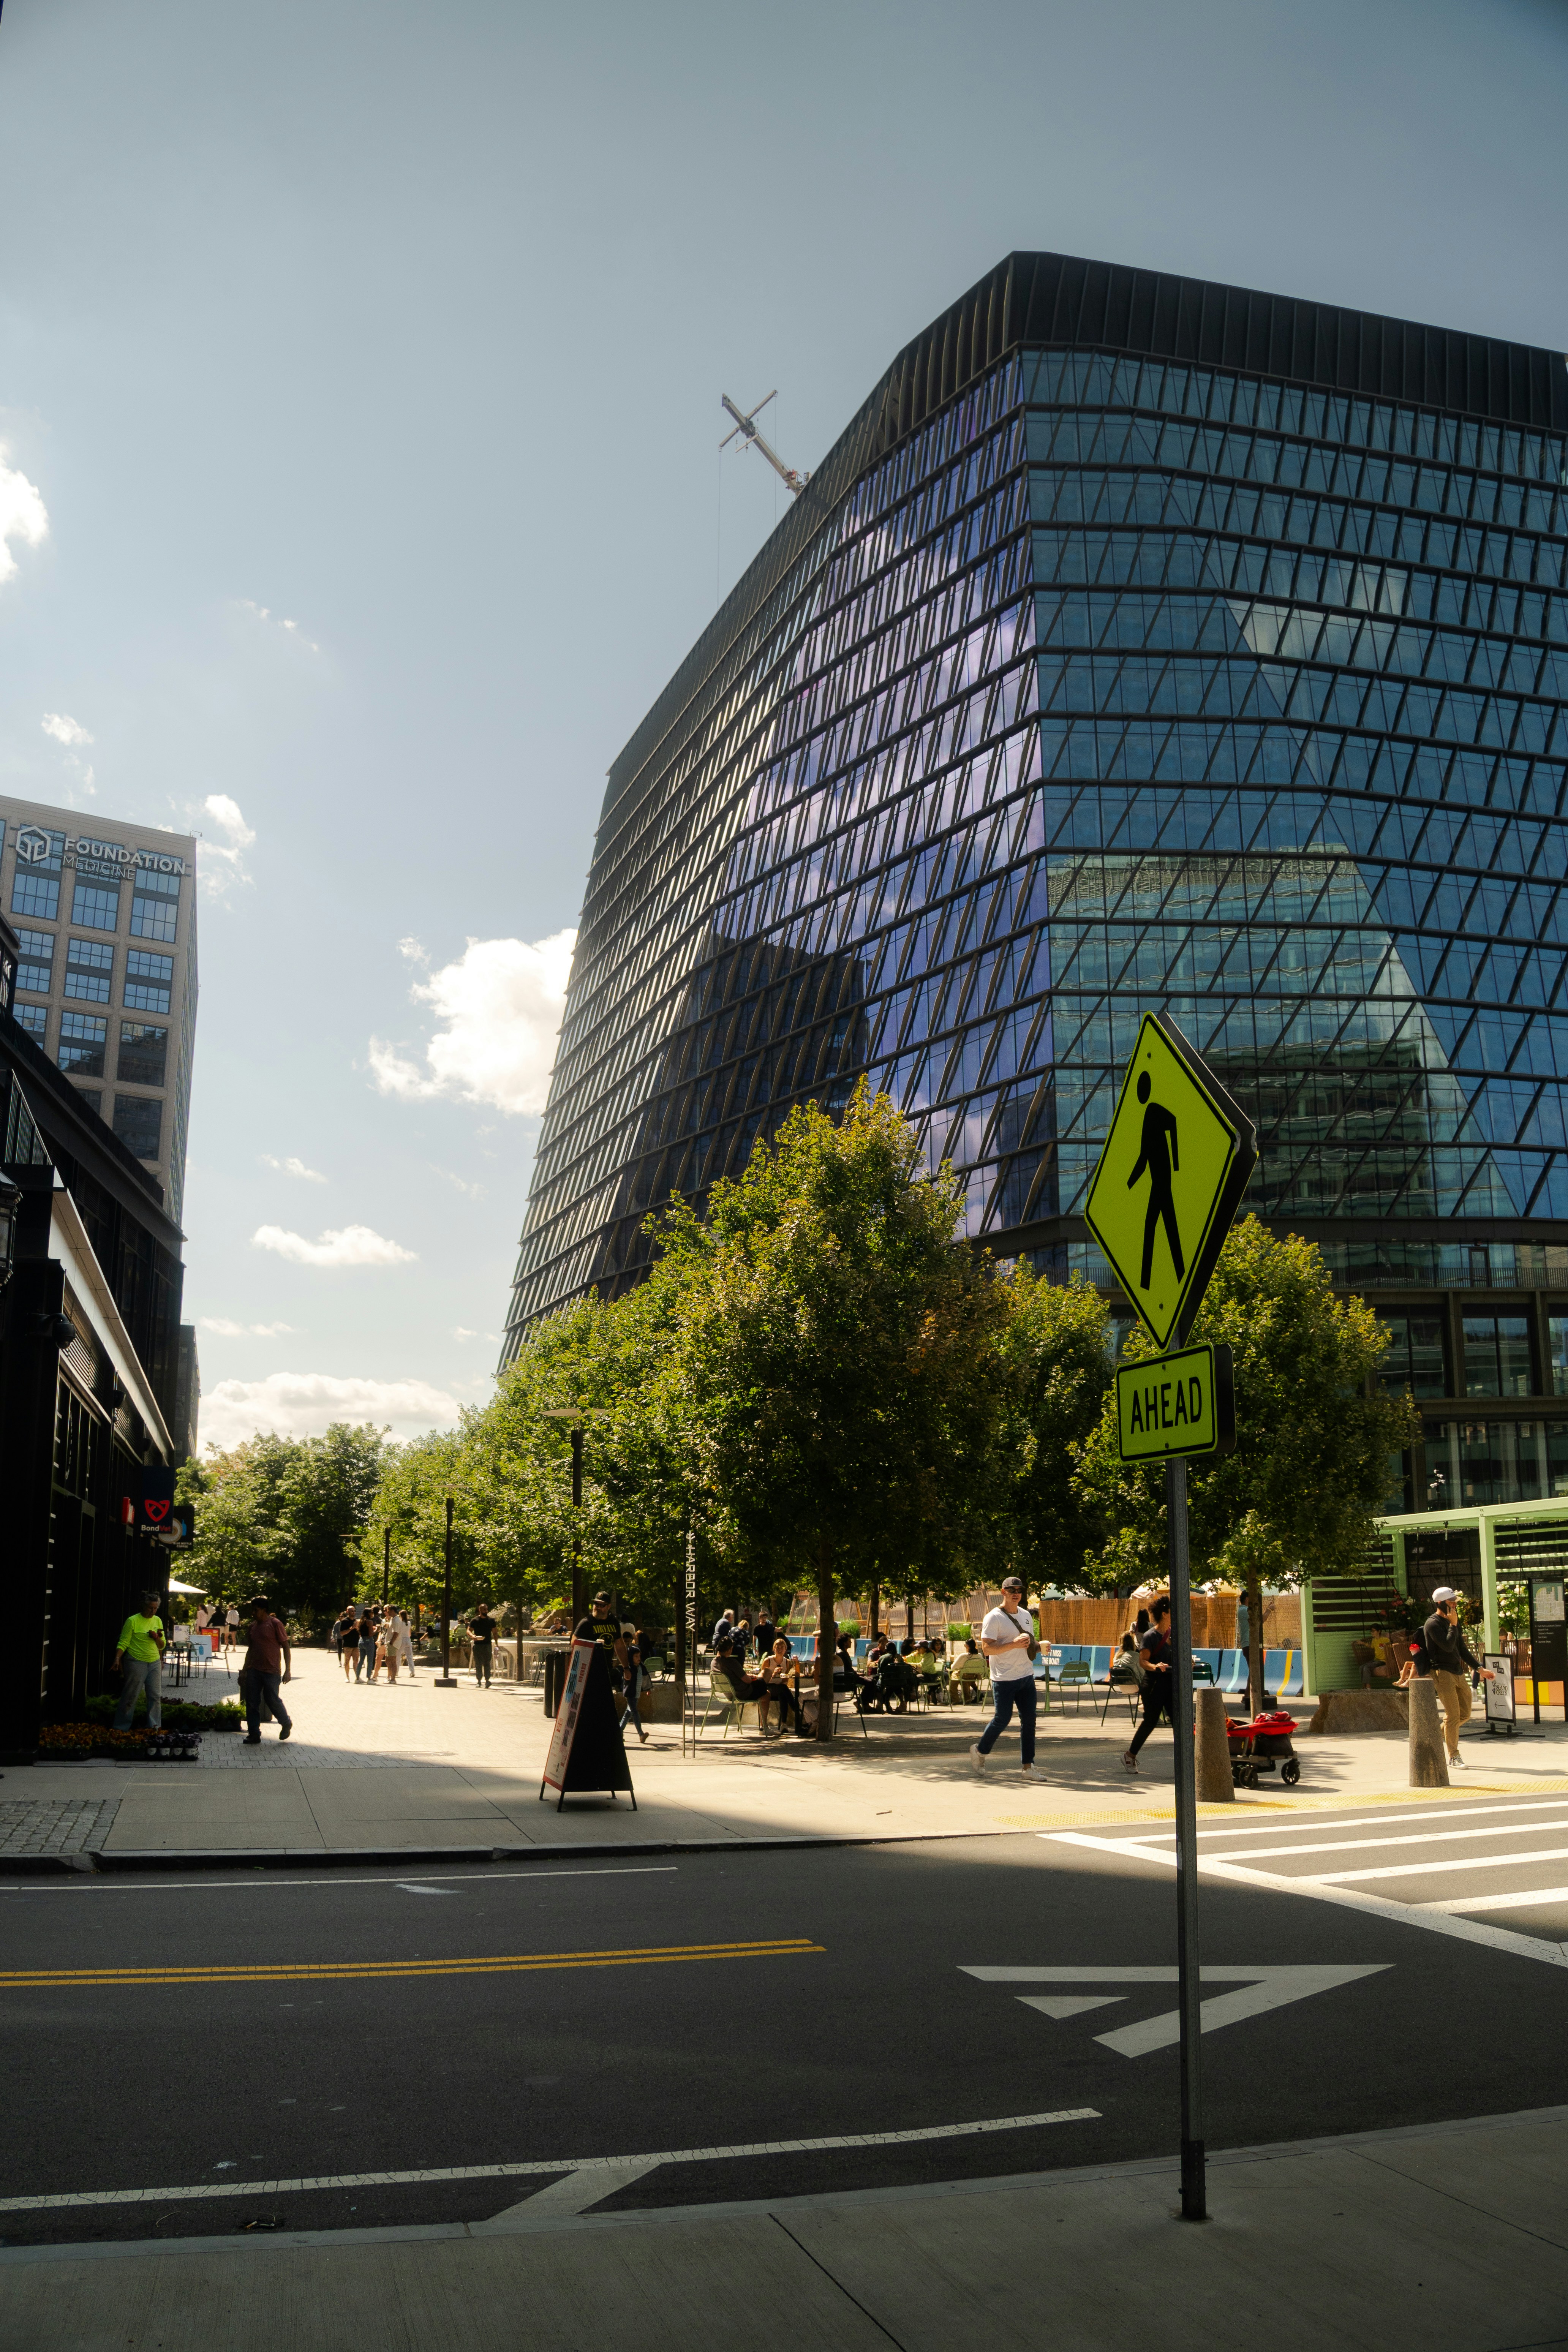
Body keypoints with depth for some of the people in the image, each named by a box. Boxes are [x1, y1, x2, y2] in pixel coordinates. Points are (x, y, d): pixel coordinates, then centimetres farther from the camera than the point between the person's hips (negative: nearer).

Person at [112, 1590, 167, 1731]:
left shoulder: (158, 1621, 8)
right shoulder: (132, 1621, -7)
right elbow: (123, 1643, -7)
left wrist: (157, 1638, -9)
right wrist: (117, 1659, -20)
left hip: (155, 1663, 5)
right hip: (137, 1663, -5)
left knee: (156, 1696, 3)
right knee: (131, 1696, -1)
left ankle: (154, 1726, 8)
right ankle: (121, 1727, 9)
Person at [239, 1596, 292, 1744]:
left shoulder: (275, 1624, -9)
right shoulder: (253, 1626, 10)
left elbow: (286, 1647, -8)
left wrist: (288, 1671, -13)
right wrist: (245, 1669, 14)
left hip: (272, 1671, -6)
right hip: (254, 1671, 6)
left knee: (272, 1701, -1)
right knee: (252, 1703, 2)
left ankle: (286, 1723, 24)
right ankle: (254, 1735, 9)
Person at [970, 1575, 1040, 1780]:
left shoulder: (1026, 1616, 14)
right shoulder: (994, 1617, -9)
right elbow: (987, 1648, -17)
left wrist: (1039, 1645, 2)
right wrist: (1014, 1644, -26)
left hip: (1027, 1677, 7)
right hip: (1004, 1679, -7)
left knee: (1029, 1720, 3)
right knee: (1003, 1719, -2)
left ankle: (1028, 1766, 8)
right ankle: (980, 1751, 21)